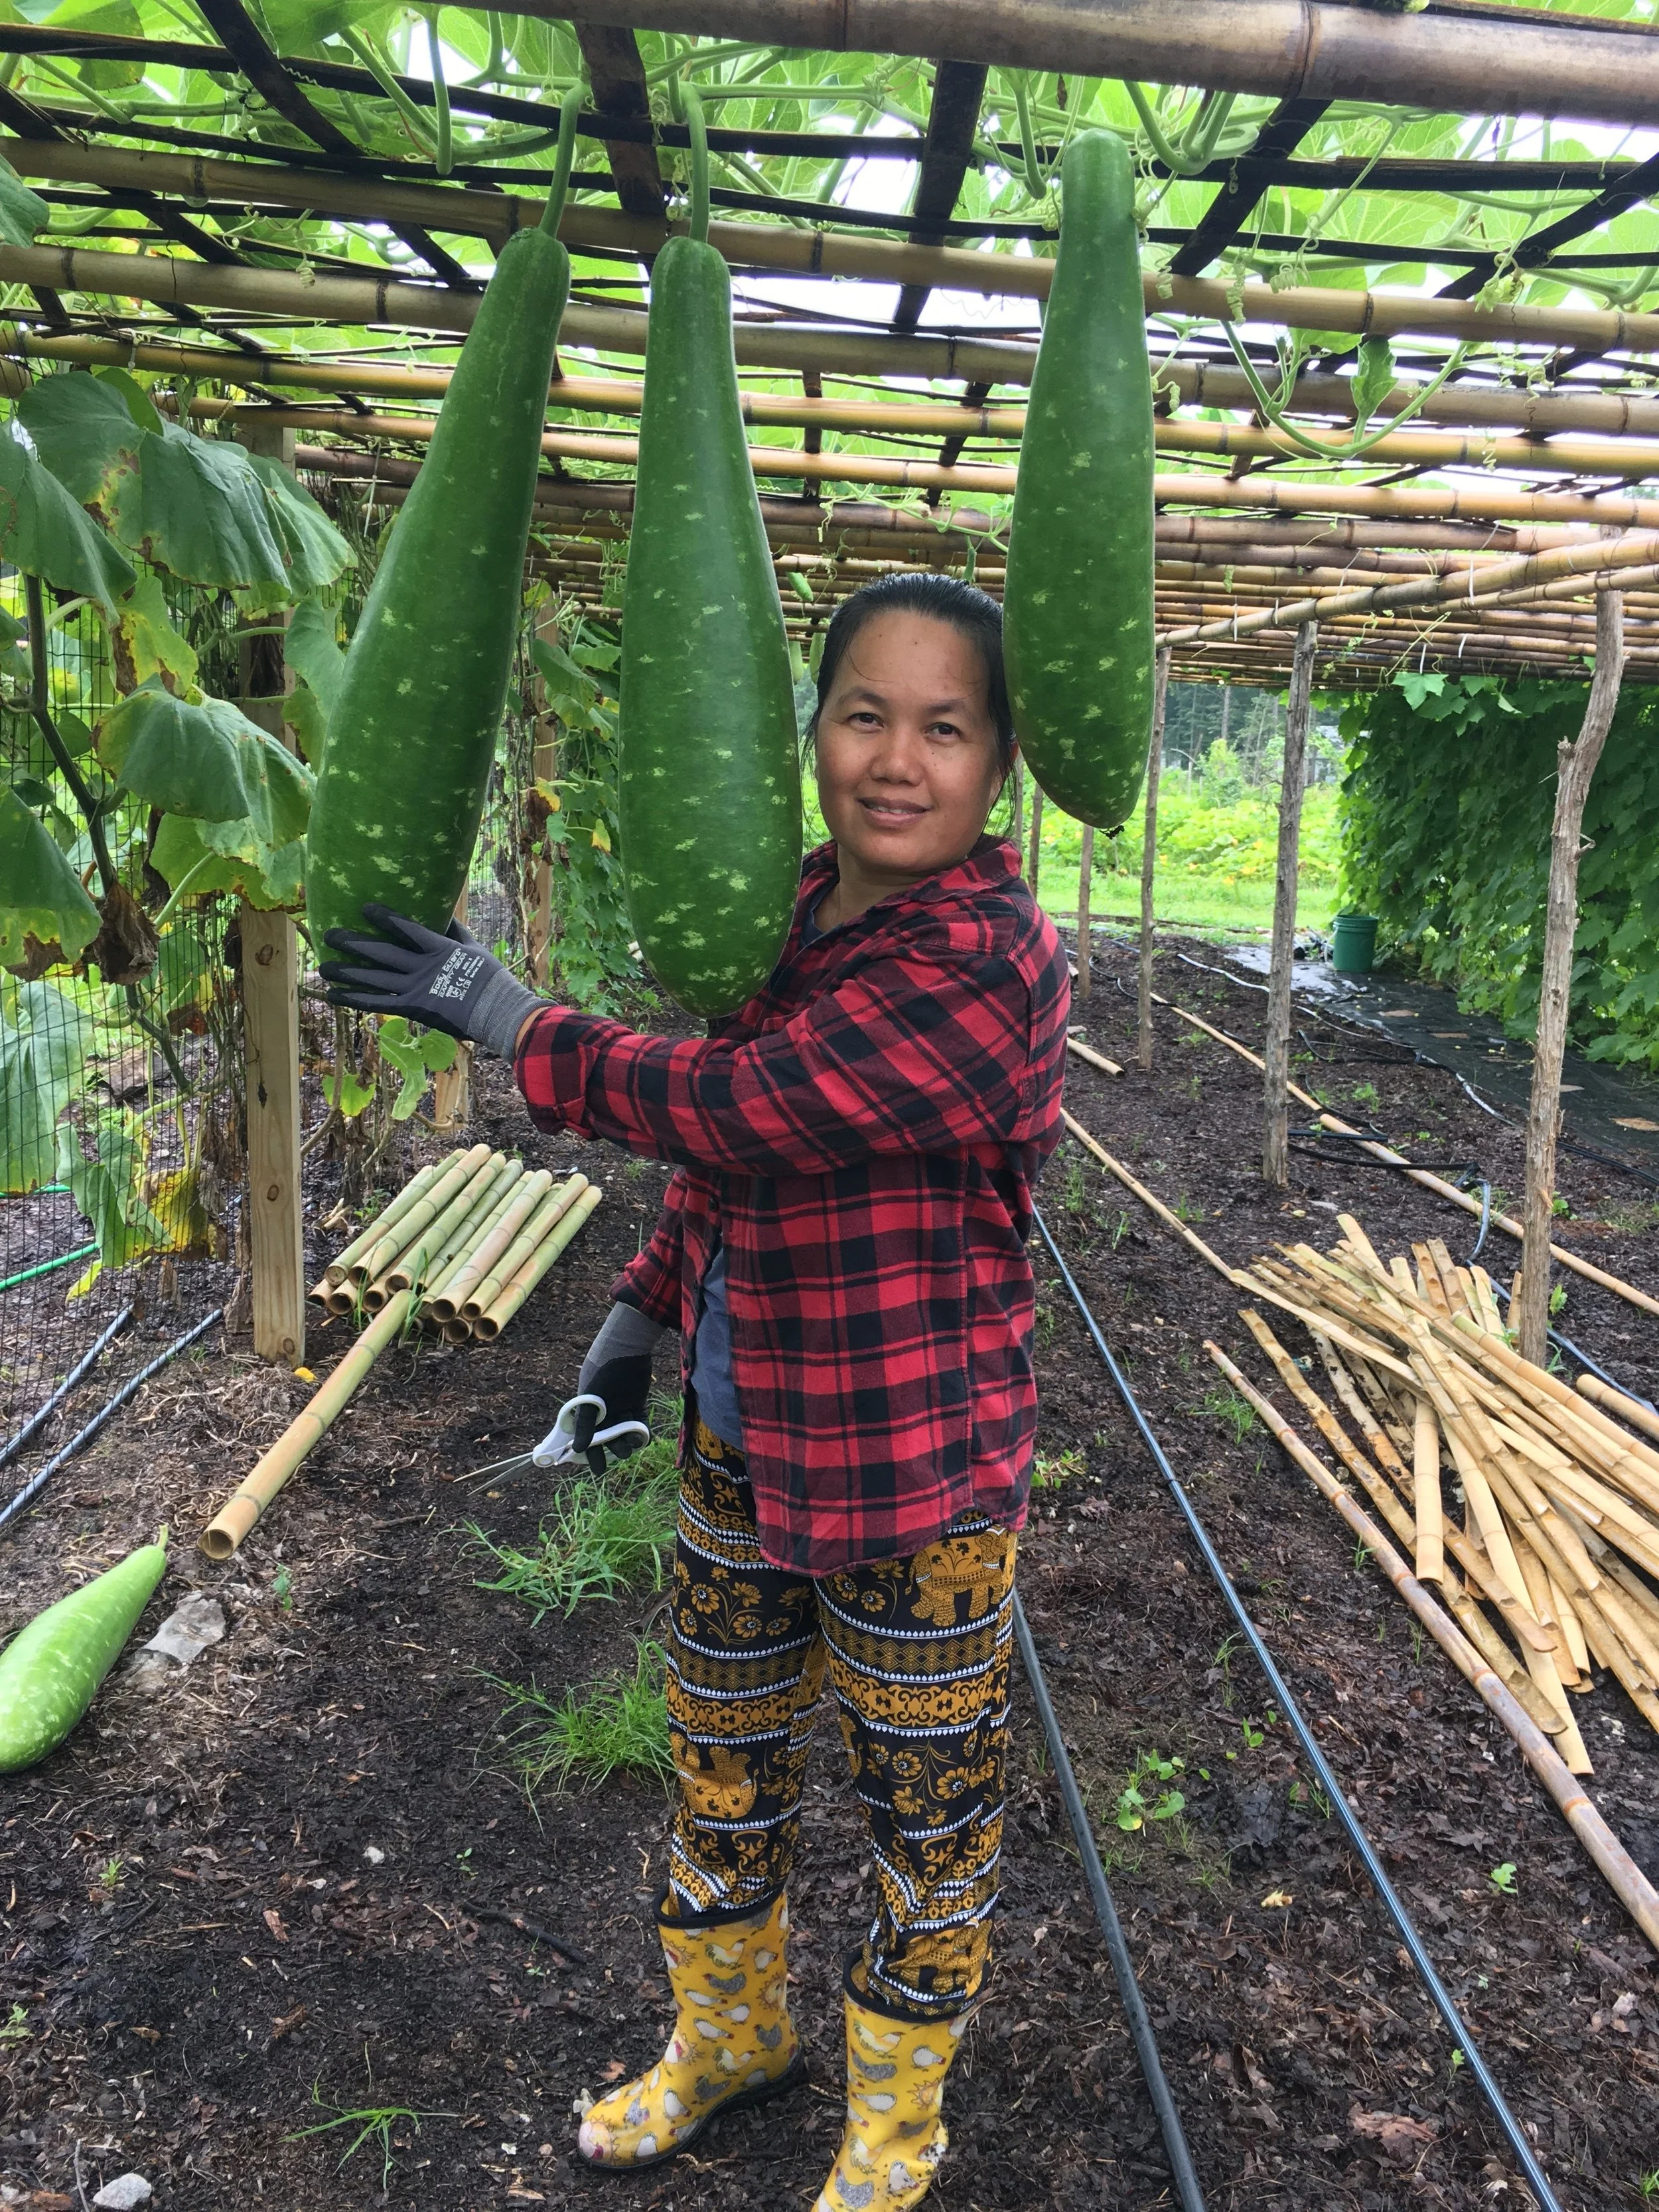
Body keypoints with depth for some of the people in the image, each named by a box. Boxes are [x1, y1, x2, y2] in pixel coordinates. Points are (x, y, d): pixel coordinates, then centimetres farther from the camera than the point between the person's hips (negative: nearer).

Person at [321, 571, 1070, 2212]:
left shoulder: (992, 961, -24)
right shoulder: (792, 911, 1)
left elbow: (739, 1105, -28)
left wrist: (495, 1012, -19)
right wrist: (643, 1316, 12)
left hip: (913, 1471, -7)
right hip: (741, 1436, 8)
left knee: (927, 1801, 15)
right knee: (720, 1762, 24)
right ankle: (728, 2038, 51)